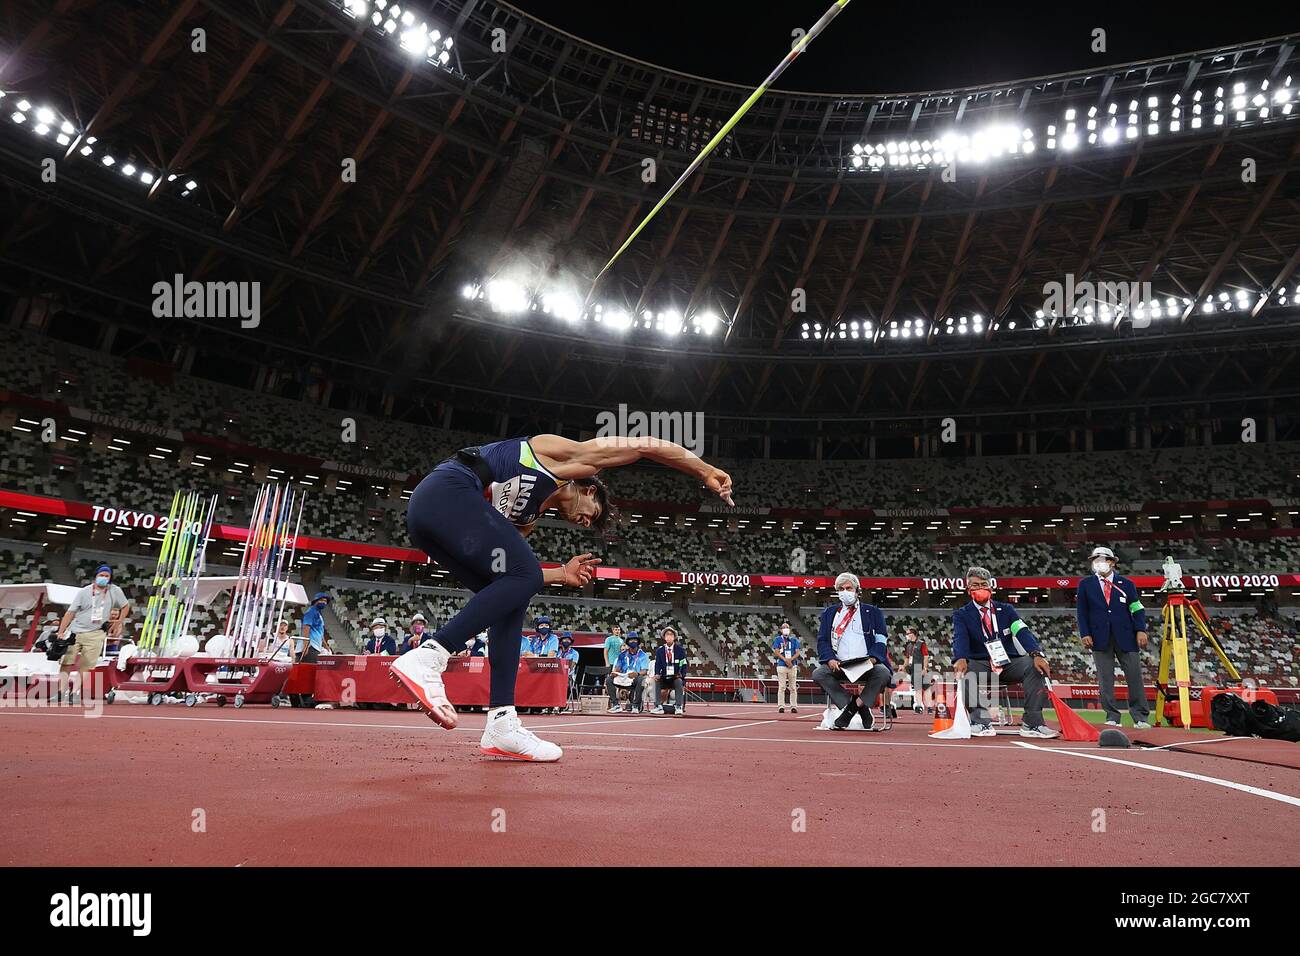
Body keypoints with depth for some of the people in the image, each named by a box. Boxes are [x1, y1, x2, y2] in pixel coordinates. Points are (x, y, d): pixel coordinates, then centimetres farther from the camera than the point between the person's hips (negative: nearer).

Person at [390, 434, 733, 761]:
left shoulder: (528, 517, 31)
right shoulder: (577, 457, 13)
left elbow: (508, 573, 27)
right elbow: (646, 445, 13)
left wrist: (561, 574, 28)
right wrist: (706, 472, 19)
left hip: (423, 509, 9)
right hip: (448, 492, -9)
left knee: (511, 598, 7)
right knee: (524, 578, -14)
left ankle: (502, 725, 1)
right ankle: (425, 659, -22)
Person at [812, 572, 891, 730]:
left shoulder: (873, 612, 15)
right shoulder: (829, 613, 19)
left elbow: (881, 640, 6)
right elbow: (822, 640, 12)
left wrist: (872, 658, -15)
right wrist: (830, 659, -9)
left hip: (867, 665, -1)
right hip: (838, 666, 2)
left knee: (883, 673, -33)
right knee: (818, 674, -27)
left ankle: (856, 705, -22)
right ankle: (861, 710, -24)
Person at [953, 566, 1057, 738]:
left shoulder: (1006, 610, 14)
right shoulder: (961, 614, 7)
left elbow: (1023, 632, -4)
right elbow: (960, 639, -13)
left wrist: (1036, 654, -25)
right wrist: (960, 659, -37)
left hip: (1009, 663, 2)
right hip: (980, 664, -2)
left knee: (1035, 666, -26)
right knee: (966, 671, -35)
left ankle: (1032, 723, -24)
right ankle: (981, 721, -35)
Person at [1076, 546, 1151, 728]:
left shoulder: (1126, 584, 9)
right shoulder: (1085, 584, 8)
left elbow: (1137, 609, 6)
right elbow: (1081, 612, 6)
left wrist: (1140, 630, -7)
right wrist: (1085, 634, -4)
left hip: (1125, 637, 0)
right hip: (1100, 638, 0)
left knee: (1135, 675, 0)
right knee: (1105, 679, 1)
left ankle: (1140, 717, 9)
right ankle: (1112, 717, 7)